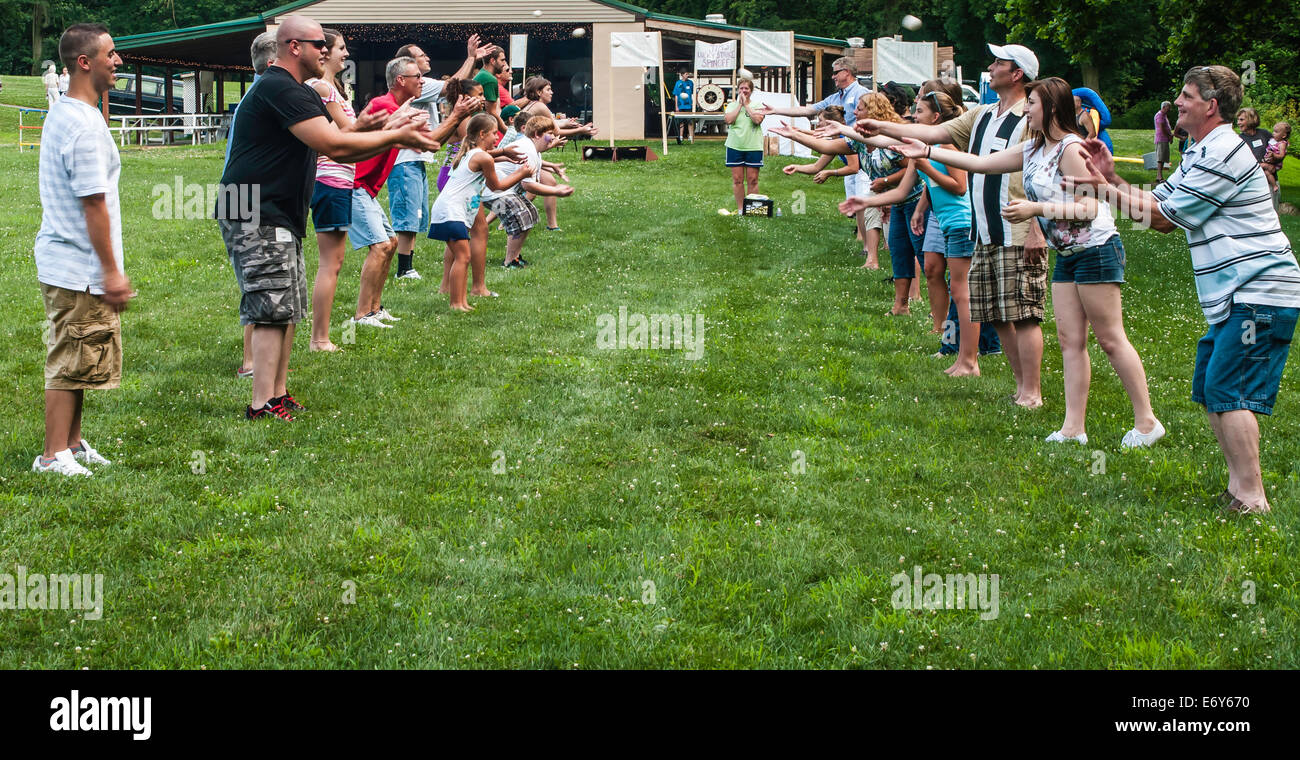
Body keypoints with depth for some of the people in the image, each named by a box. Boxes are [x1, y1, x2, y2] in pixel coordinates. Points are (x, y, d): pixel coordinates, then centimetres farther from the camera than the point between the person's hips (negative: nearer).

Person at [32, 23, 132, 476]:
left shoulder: (60, 114, 12)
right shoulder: (84, 124, -20)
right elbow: (93, 203, -21)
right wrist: (111, 270, -18)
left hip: (60, 262, 10)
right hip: (80, 267, -10)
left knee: (74, 361, 17)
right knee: (72, 363, -4)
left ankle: (72, 445, 26)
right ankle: (54, 456, 1)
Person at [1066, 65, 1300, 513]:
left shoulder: (1223, 154, -16)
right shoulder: (1199, 155, 19)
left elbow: (1162, 216, -13)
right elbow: (1159, 209, 16)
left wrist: (1104, 188, -4)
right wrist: (1111, 178, 7)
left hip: (1260, 297, -11)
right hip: (1236, 297, 11)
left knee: (1228, 391, -14)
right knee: (1209, 389, 12)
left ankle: (1251, 499, -15)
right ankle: (1240, 487, 17)